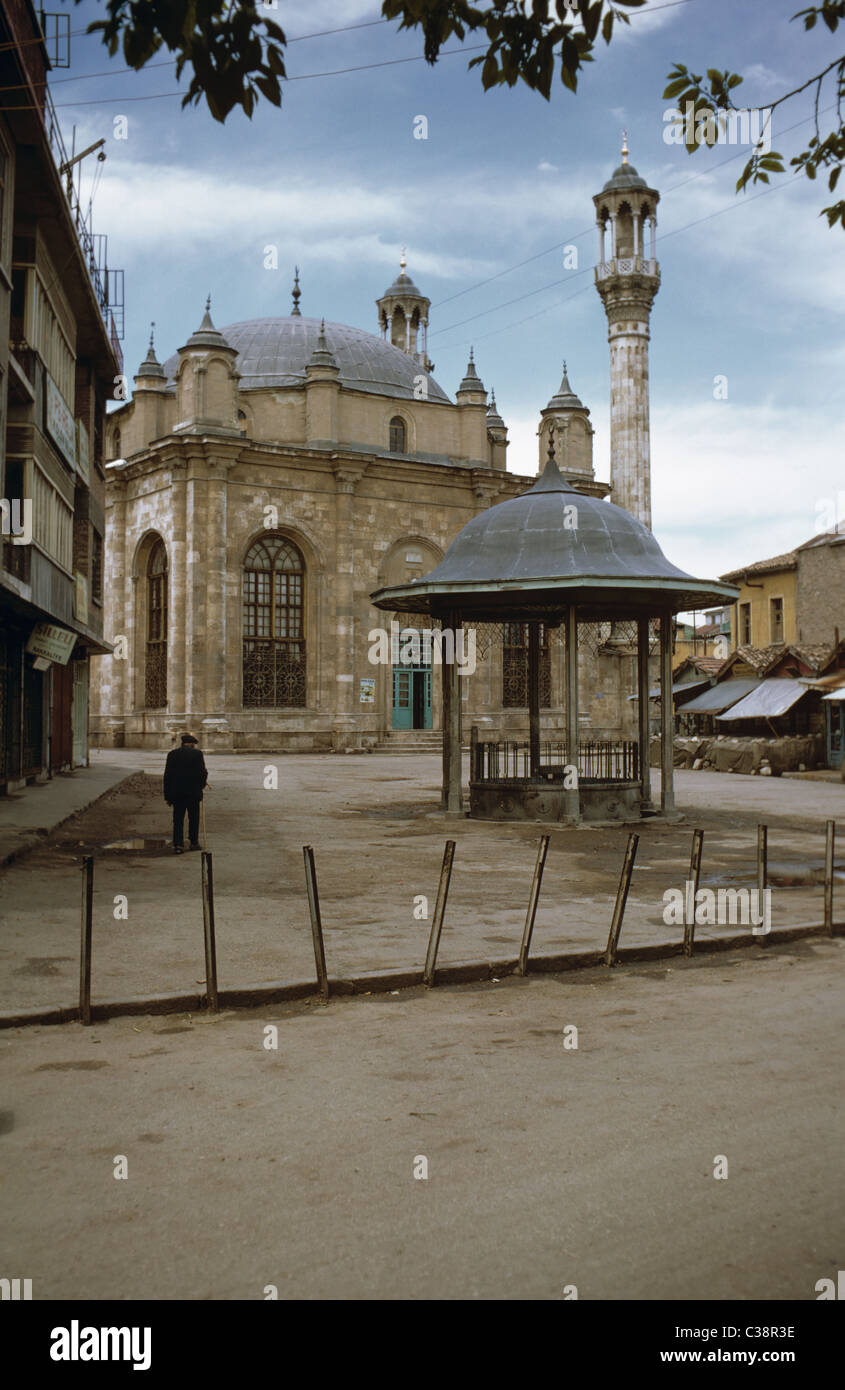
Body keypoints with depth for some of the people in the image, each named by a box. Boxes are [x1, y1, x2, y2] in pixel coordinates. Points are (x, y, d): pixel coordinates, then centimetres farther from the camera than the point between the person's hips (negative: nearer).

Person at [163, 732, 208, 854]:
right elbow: (202, 772, -6)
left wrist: (167, 796, 8)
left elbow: (167, 775, 5)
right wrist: (201, 784, 15)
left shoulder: (172, 754, 7)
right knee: (194, 818, 11)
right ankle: (194, 842, 17)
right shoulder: (197, 753, -2)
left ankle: (178, 845, -4)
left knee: (178, 819, 4)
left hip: (176, 792, 2)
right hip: (193, 792, -2)